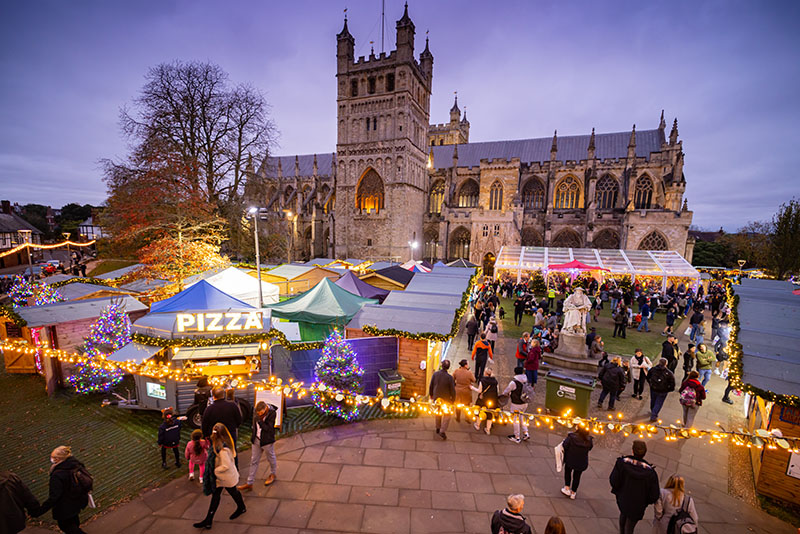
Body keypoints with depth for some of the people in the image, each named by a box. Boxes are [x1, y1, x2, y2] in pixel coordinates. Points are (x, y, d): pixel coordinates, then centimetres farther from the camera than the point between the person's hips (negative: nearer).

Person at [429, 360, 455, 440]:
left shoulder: (435, 374, -17)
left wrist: (431, 396, 12)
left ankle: (438, 429, 39)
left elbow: (431, 386, -6)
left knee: (438, 413, 25)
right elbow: (452, 390, -17)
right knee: (446, 415, 16)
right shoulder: (449, 377, -26)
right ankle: (442, 431, 9)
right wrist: (453, 400, 0)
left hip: (436, 398, 4)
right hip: (446, 399, -4)